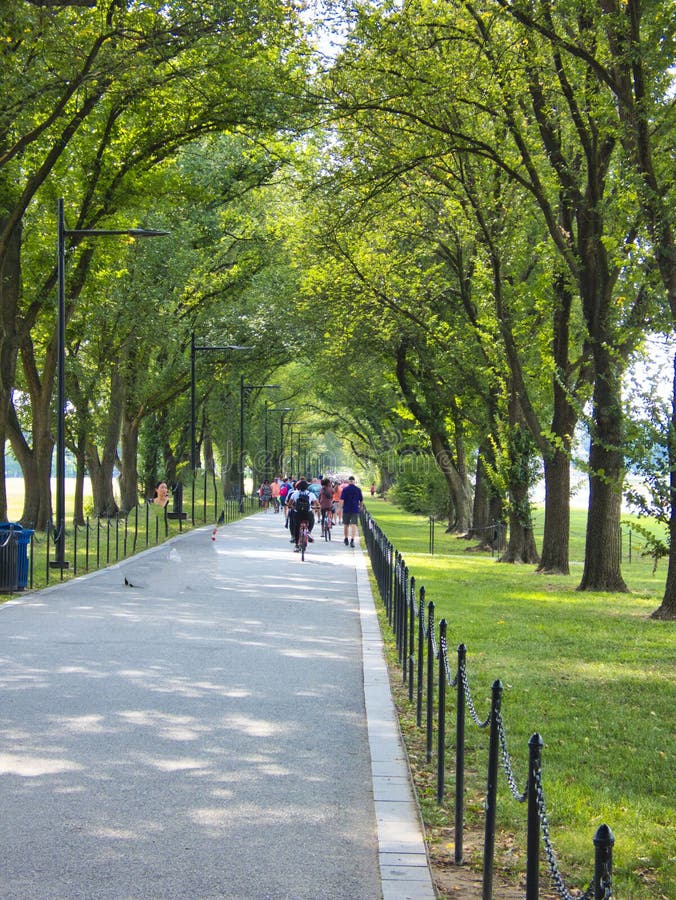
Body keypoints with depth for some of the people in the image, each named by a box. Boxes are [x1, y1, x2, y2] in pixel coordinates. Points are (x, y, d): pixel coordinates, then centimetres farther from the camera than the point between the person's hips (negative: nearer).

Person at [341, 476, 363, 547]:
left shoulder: (345, 489, -5)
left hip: (346, 510, 0)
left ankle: (346, 539, 28)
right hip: (355, 510, 0)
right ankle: (352, 540, -19)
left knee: (346, 525, 15)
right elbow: (361, 500, 6)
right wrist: (360, 507, 24)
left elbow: (342, 499, -11)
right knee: (354, 525, -5)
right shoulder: (358, 489, 0)